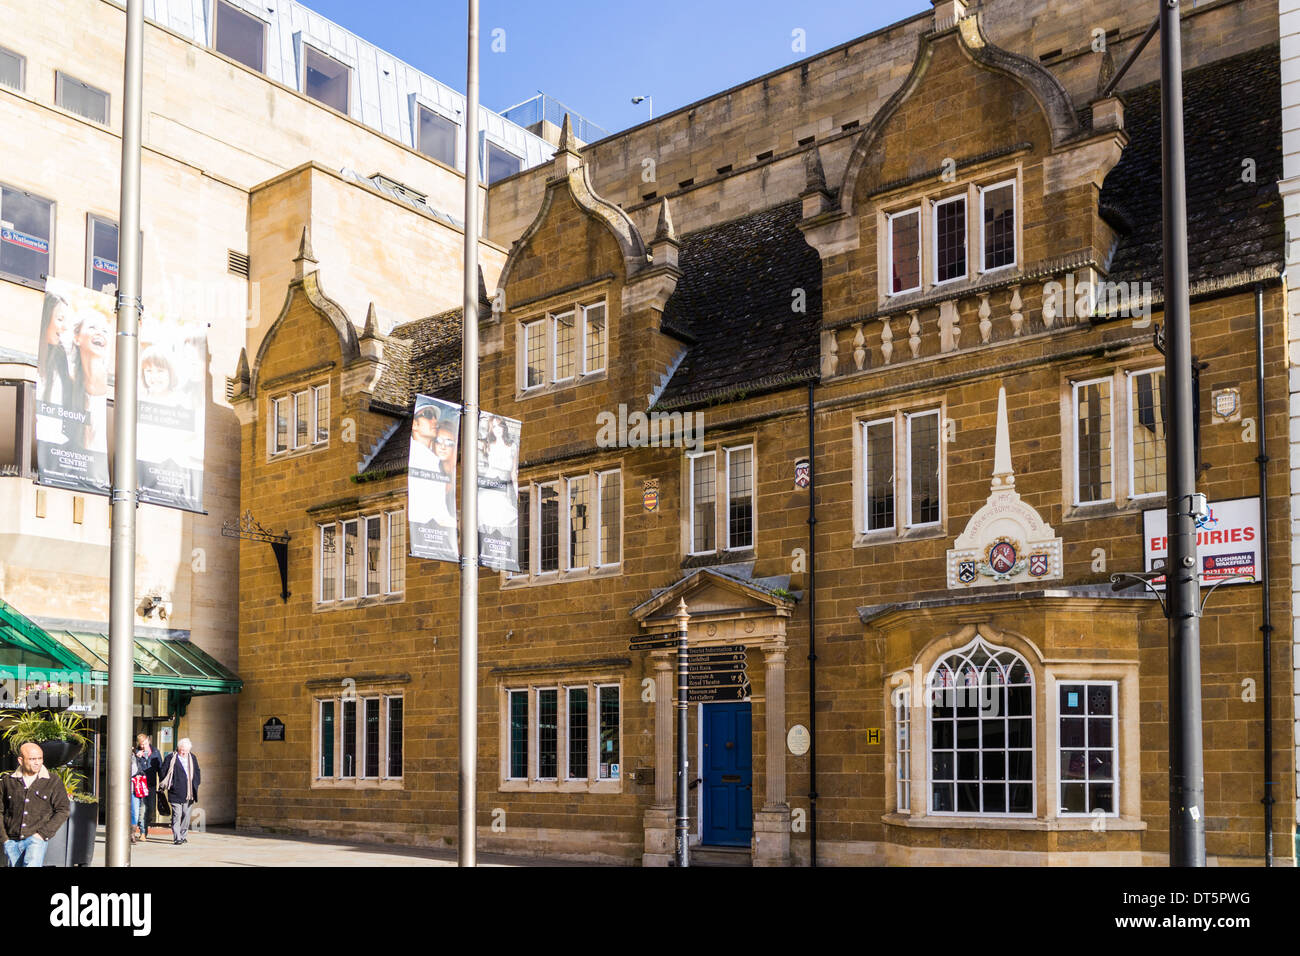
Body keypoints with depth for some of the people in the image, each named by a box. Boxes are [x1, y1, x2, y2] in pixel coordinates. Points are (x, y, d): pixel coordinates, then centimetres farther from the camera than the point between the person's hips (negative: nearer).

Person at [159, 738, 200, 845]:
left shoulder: (192, 758, 12)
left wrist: (195, 786, 13)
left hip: (189, 794, 5)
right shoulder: (171, 758, -2)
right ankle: (177, 838, -9)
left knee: (186, 815, 9)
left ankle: (182, 836, 21)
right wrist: (162, 787, -4)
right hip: (175, 793, -5)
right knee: (176, 815, -9)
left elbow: (197, 772, 20)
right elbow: (164, 772, 0)